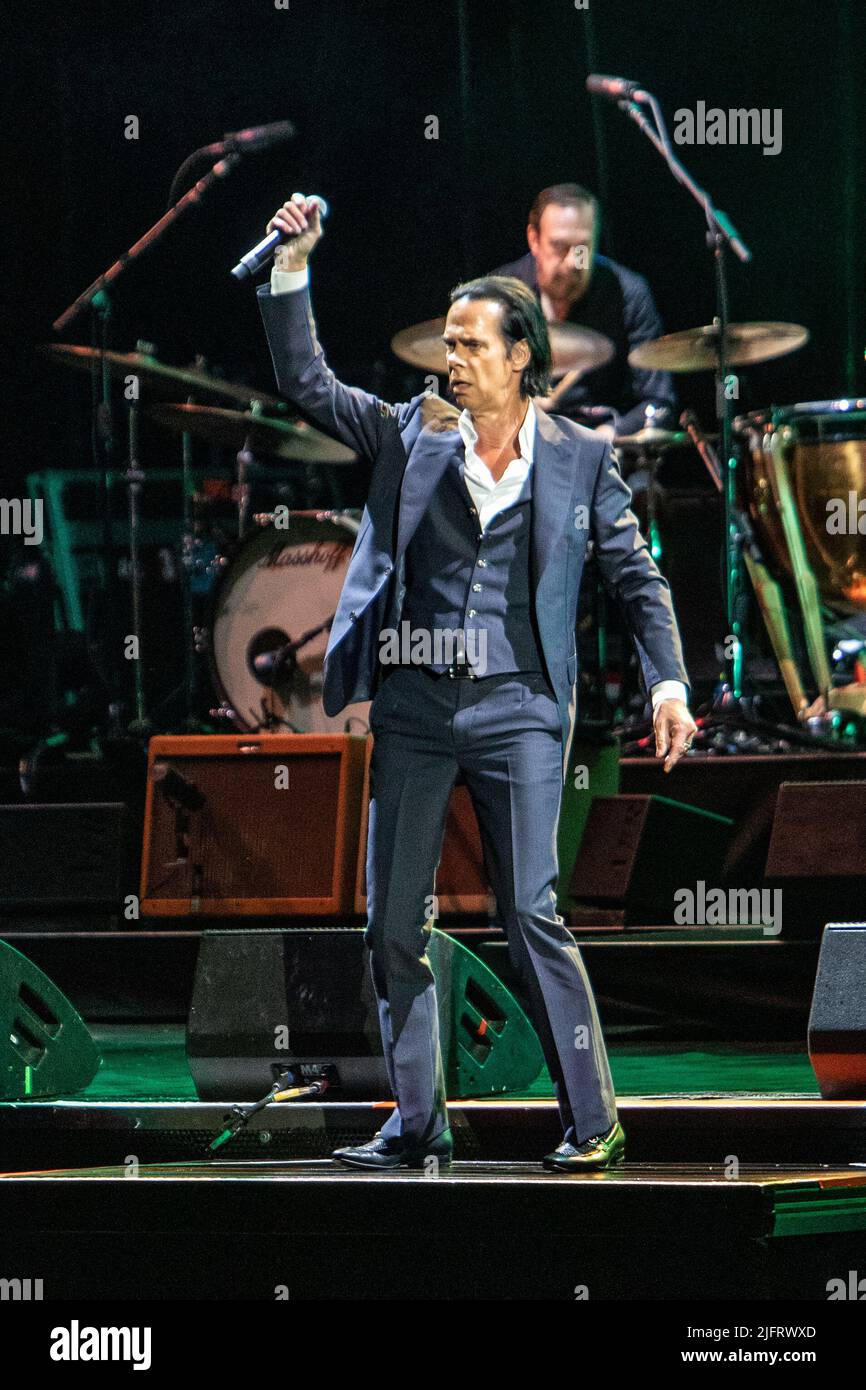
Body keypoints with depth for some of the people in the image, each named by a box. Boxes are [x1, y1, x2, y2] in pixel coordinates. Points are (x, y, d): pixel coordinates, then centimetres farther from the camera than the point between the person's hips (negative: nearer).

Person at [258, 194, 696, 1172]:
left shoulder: (578, 460, 5)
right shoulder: (410, 434, 9)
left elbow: (637, 577, 9)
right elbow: (305, 383, 6)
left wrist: (667, 680, -2)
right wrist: (291, 268, -3)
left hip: (518, 709, -3)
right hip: (415, 706, 3)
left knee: (532, 914, -10)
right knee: (394, 923, 2)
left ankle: (592, 1119, -3)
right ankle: (416, 1123, 10)